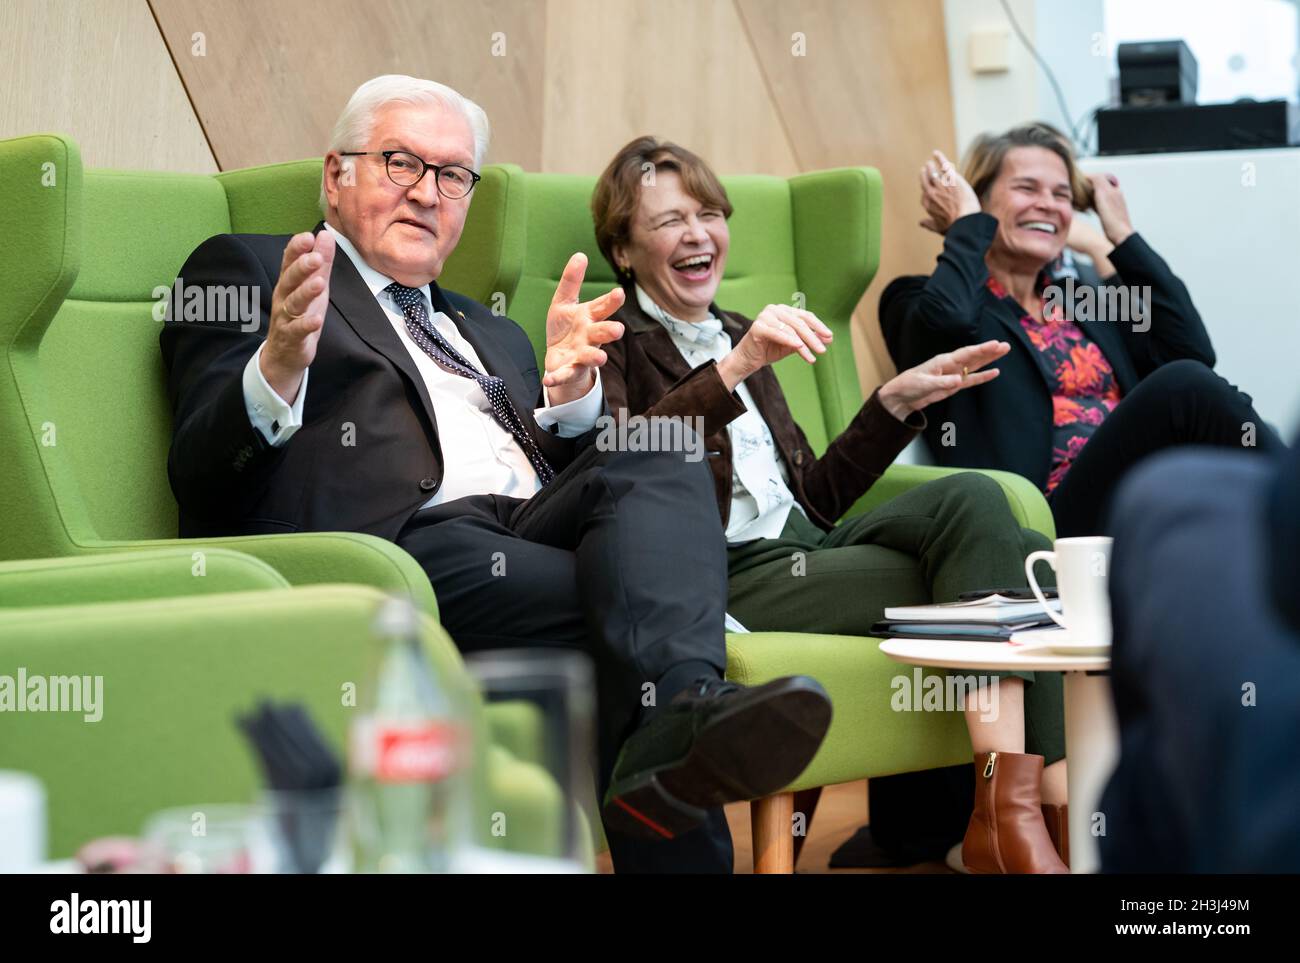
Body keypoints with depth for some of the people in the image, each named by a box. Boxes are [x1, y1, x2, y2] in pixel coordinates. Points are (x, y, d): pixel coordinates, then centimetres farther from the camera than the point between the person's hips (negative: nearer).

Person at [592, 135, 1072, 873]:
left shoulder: (734, 336, 27)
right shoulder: (613, 345, 6)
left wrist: (899, 401, 15)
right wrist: (737, 367, -26)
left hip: (805, 550, 7)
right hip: (727, 579, -6)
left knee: (972, 497, -23)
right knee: (977, 587, -24)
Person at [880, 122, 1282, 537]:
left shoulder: (1087, 301, 28)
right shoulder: (920, 299, 11)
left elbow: (1192, 351, 12)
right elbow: (945, 320, -16)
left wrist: (1122, 233, 17)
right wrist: (968, 223, 2)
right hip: (1054, 517, -6)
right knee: (1184, 385, -27)